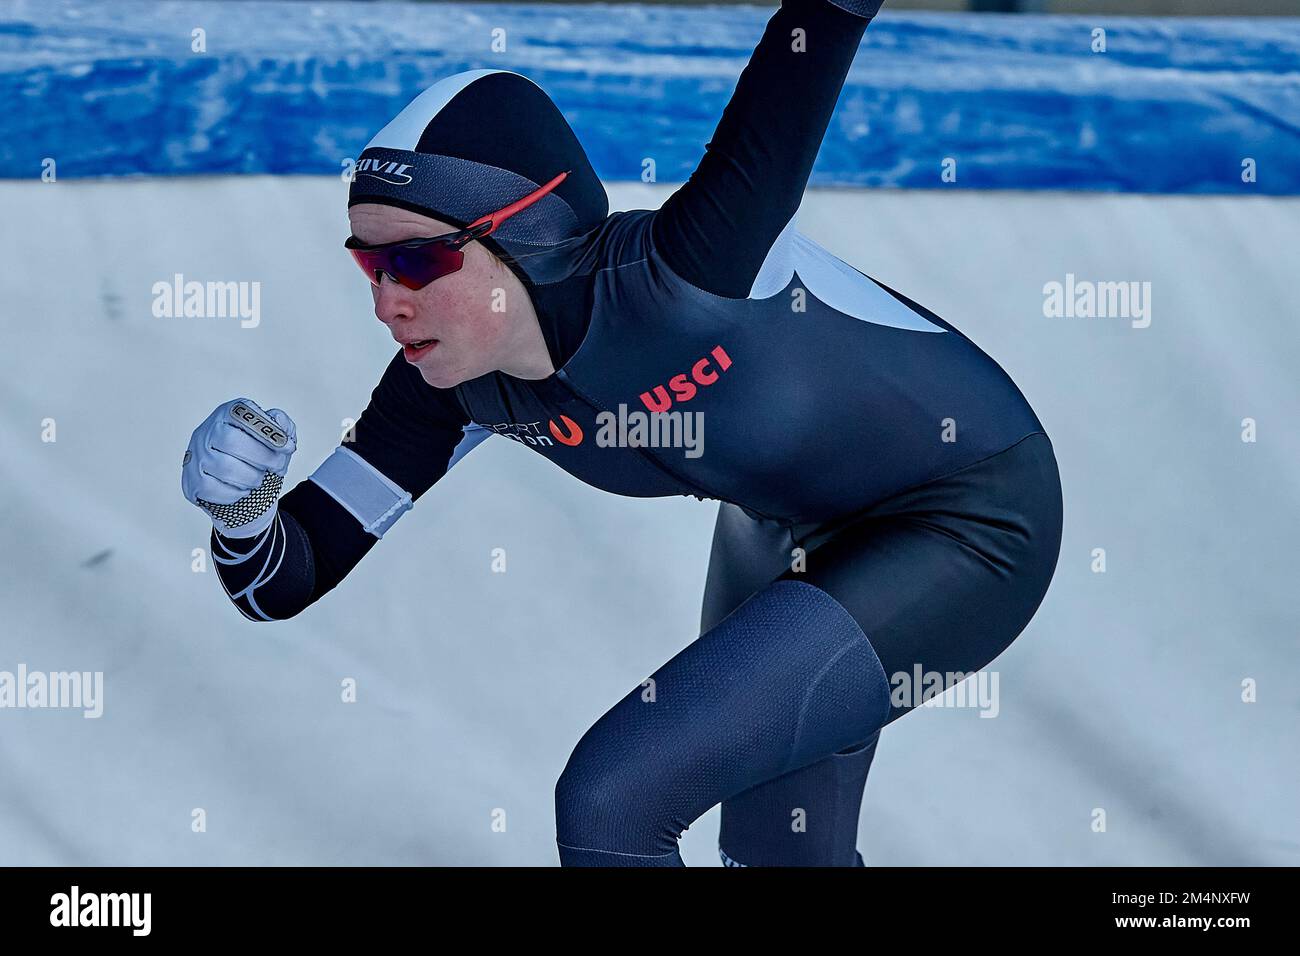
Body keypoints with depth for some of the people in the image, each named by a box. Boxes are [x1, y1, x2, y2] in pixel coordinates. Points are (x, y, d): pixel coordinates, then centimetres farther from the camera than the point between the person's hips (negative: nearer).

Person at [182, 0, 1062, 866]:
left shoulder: (681, 271, -35)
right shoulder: (453, 384, -13)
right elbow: (283, 584, -8)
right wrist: (242, 504, -28)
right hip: (786, 526, 8)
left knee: (609, 804, -18)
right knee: (775, 854, 22)